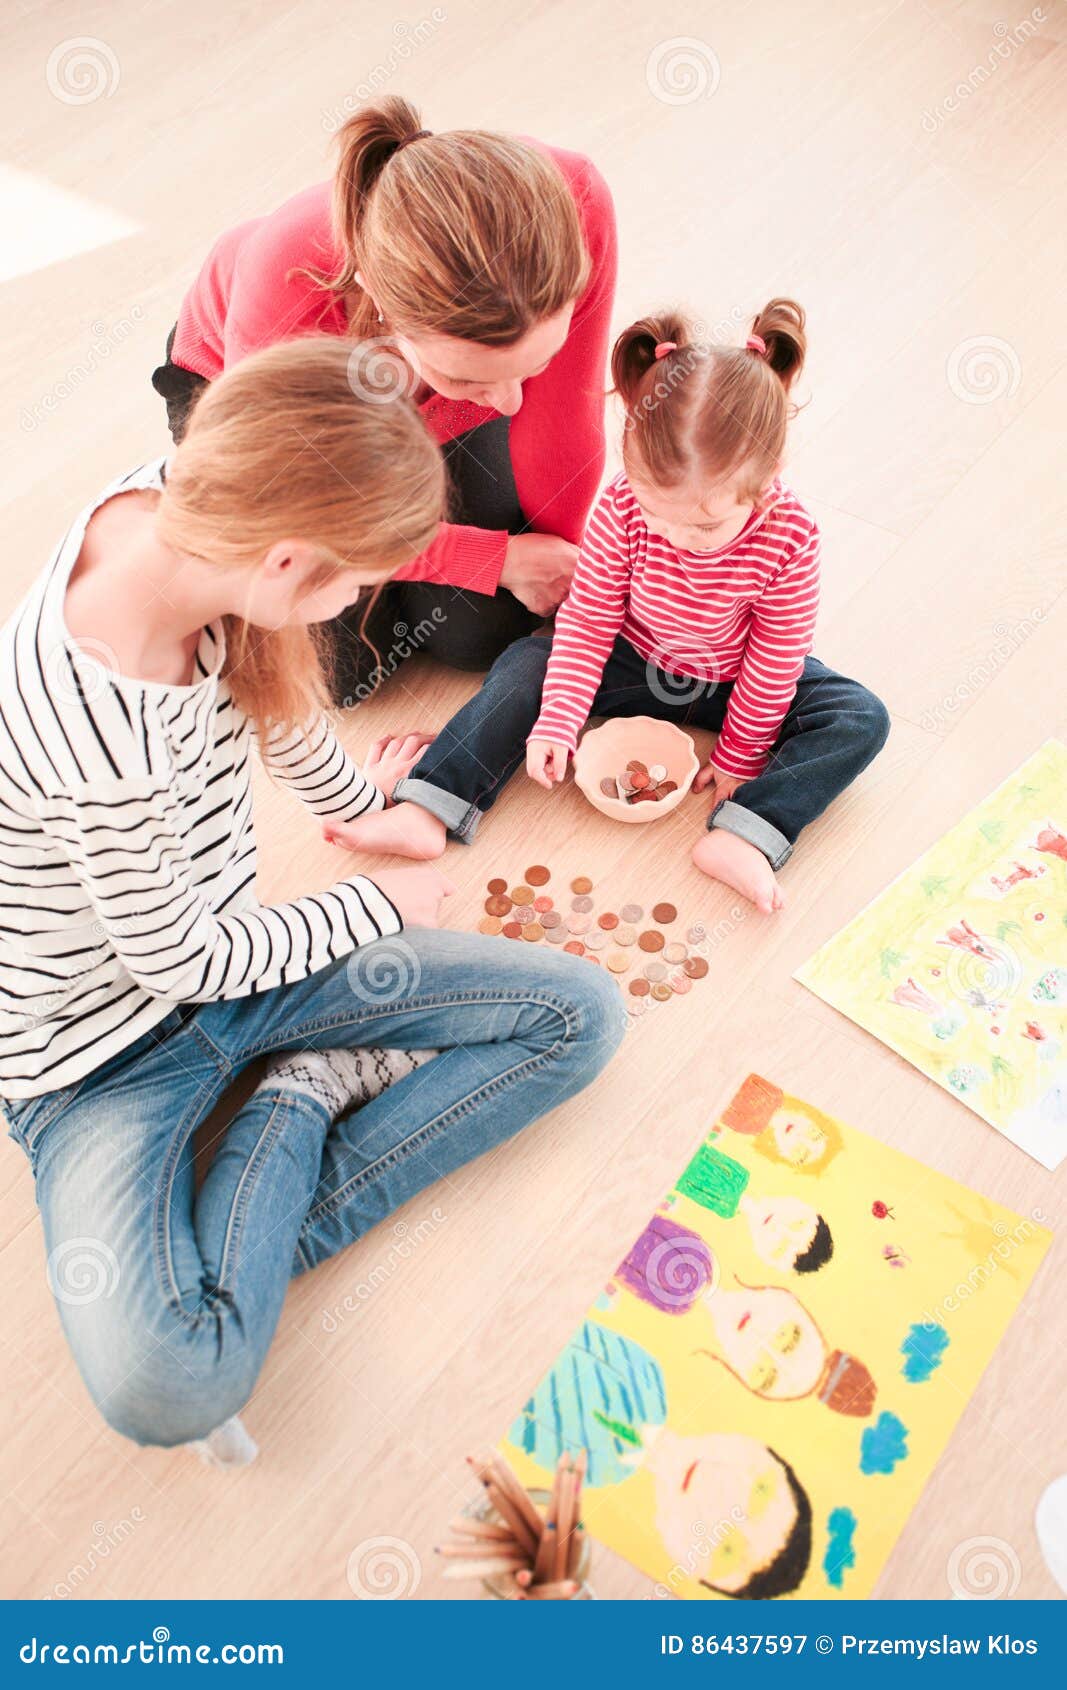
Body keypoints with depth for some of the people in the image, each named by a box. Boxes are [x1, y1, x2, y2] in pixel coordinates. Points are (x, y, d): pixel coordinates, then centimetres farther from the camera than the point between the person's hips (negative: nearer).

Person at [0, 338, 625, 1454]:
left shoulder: (170, 503, -13)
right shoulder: (92, 730, -36)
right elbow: (173, 960, -20)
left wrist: (350, 789, 26)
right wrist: (378, 905, -6)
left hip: (232, 949, 6)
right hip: (101, 1048, -6)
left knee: (582, 1015, -6)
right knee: (165, 1390, -28)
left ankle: (298, 1095, 2)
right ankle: (309, 1093, -6)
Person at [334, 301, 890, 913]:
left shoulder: (790, 537, -29)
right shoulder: (623, 508, -26)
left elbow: (775, 663, -18)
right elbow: (588, 621, -17)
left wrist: (739, 758, -9)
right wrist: (556, 721, -21)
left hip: (735, 681, 0)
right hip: (638, 661, 1)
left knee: (861, 719, -19)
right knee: (525, 666, -16)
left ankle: (741, 837, -32)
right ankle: (426, 813, -22)